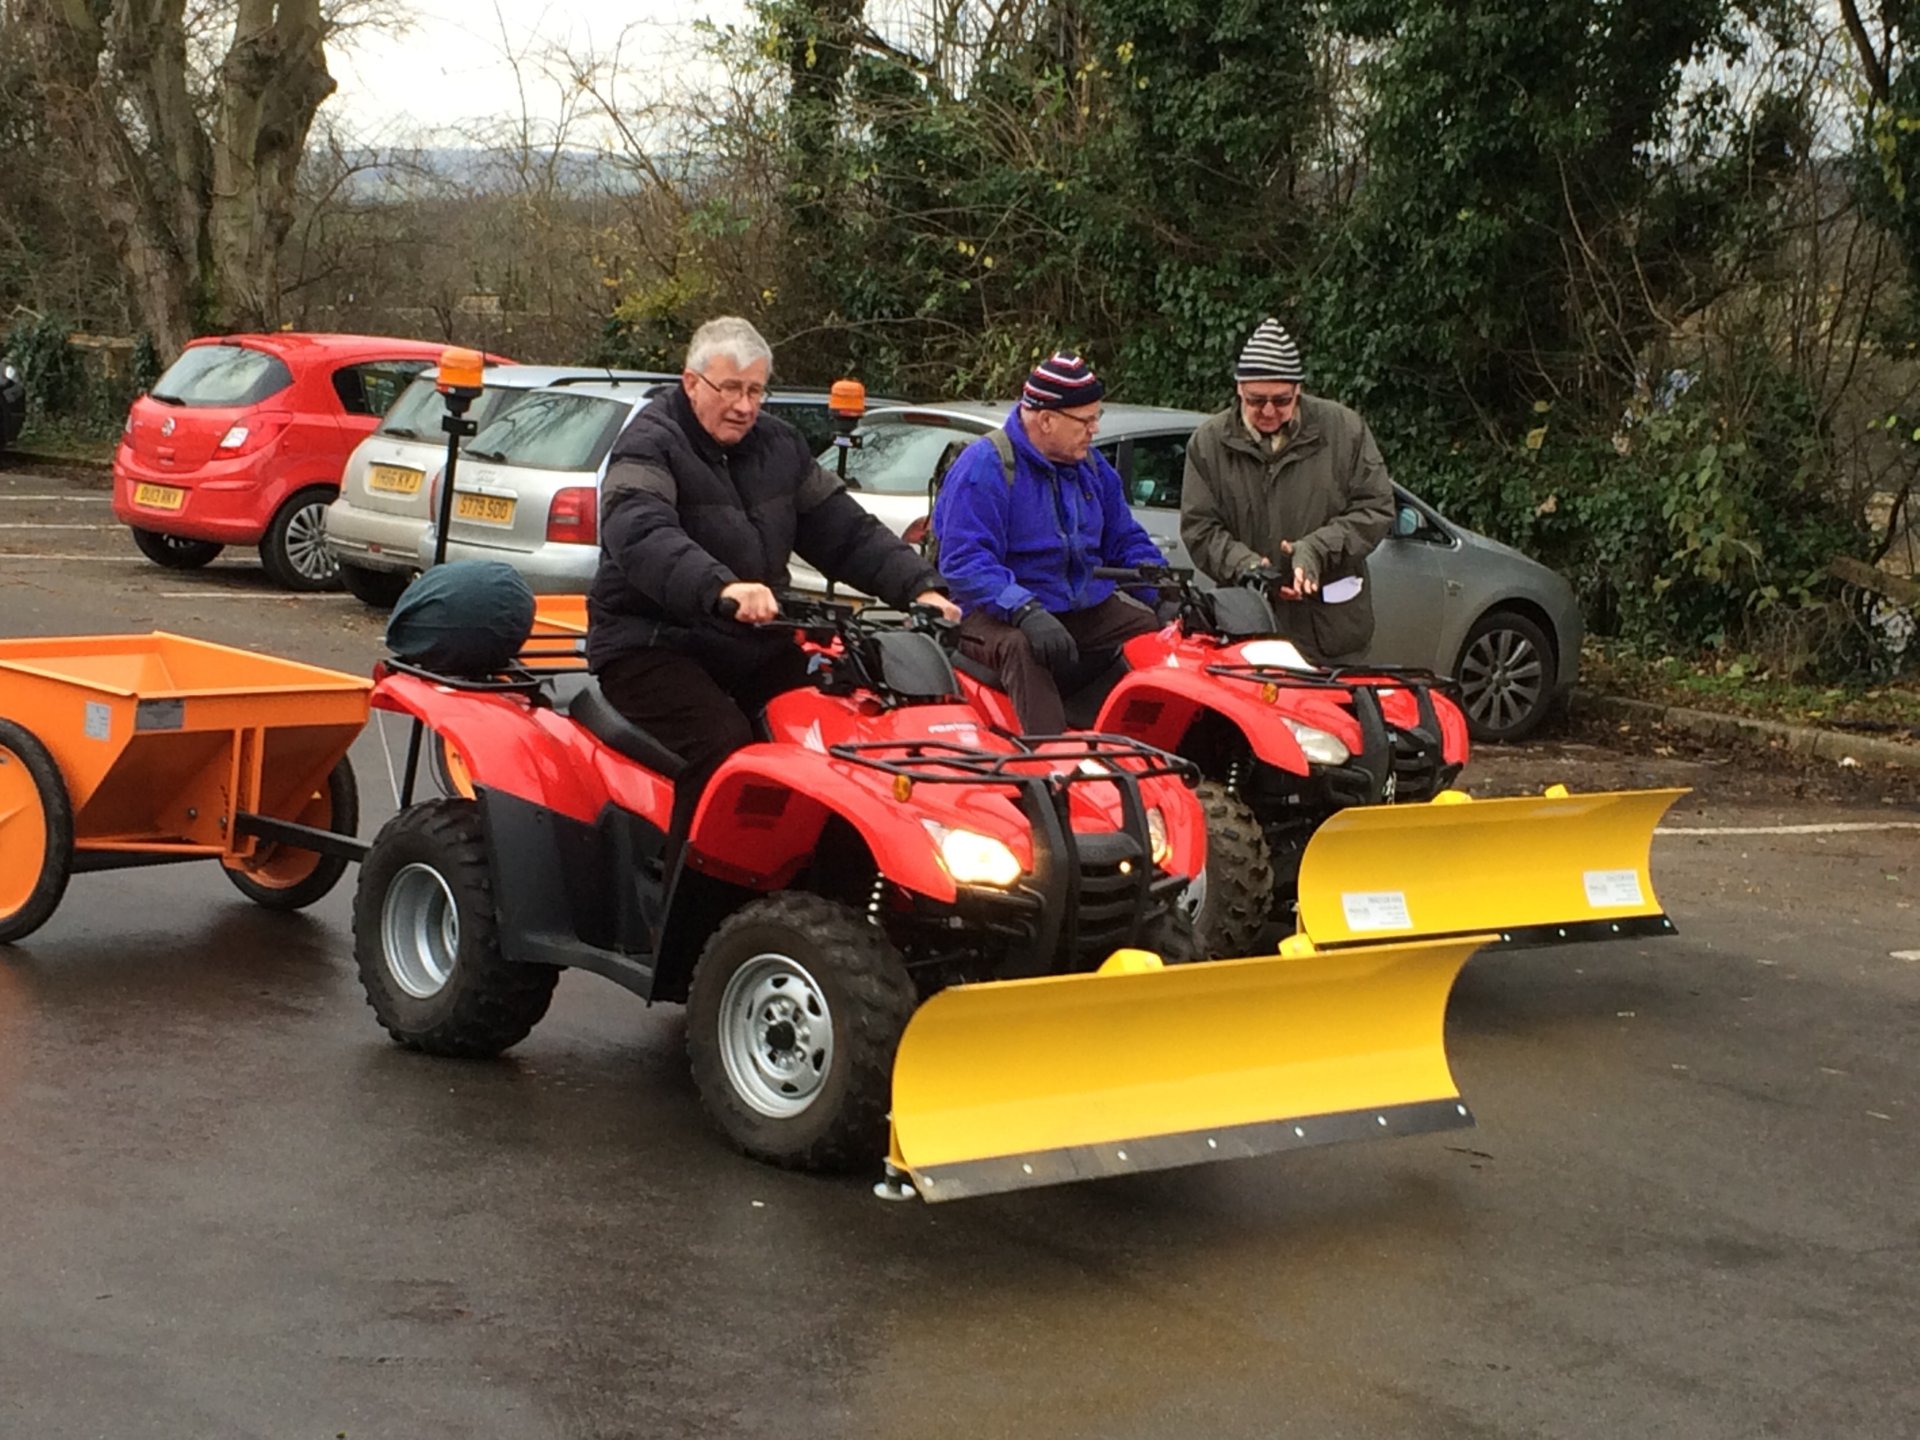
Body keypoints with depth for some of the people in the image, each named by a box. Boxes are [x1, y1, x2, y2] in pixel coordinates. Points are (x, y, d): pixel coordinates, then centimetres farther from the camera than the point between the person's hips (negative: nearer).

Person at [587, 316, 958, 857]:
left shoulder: (778, 445, 14)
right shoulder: (650, 446, -10)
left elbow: (845, 529, 13)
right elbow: (642, 537, -30)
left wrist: (919, 586, -4)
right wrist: (721, 588, -48)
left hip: (754, 645, 7)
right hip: (653, 645, -7)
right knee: (725, 746, -30)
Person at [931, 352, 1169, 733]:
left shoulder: (1092, 466, 12)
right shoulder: (984, 465, -12)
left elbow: (1125, 540, 20)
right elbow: (964, 560, -21)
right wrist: (1025, 612, -35)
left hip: (1088, 610, 7)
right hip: (1000, 613, -7)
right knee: (1021, 647, -39)